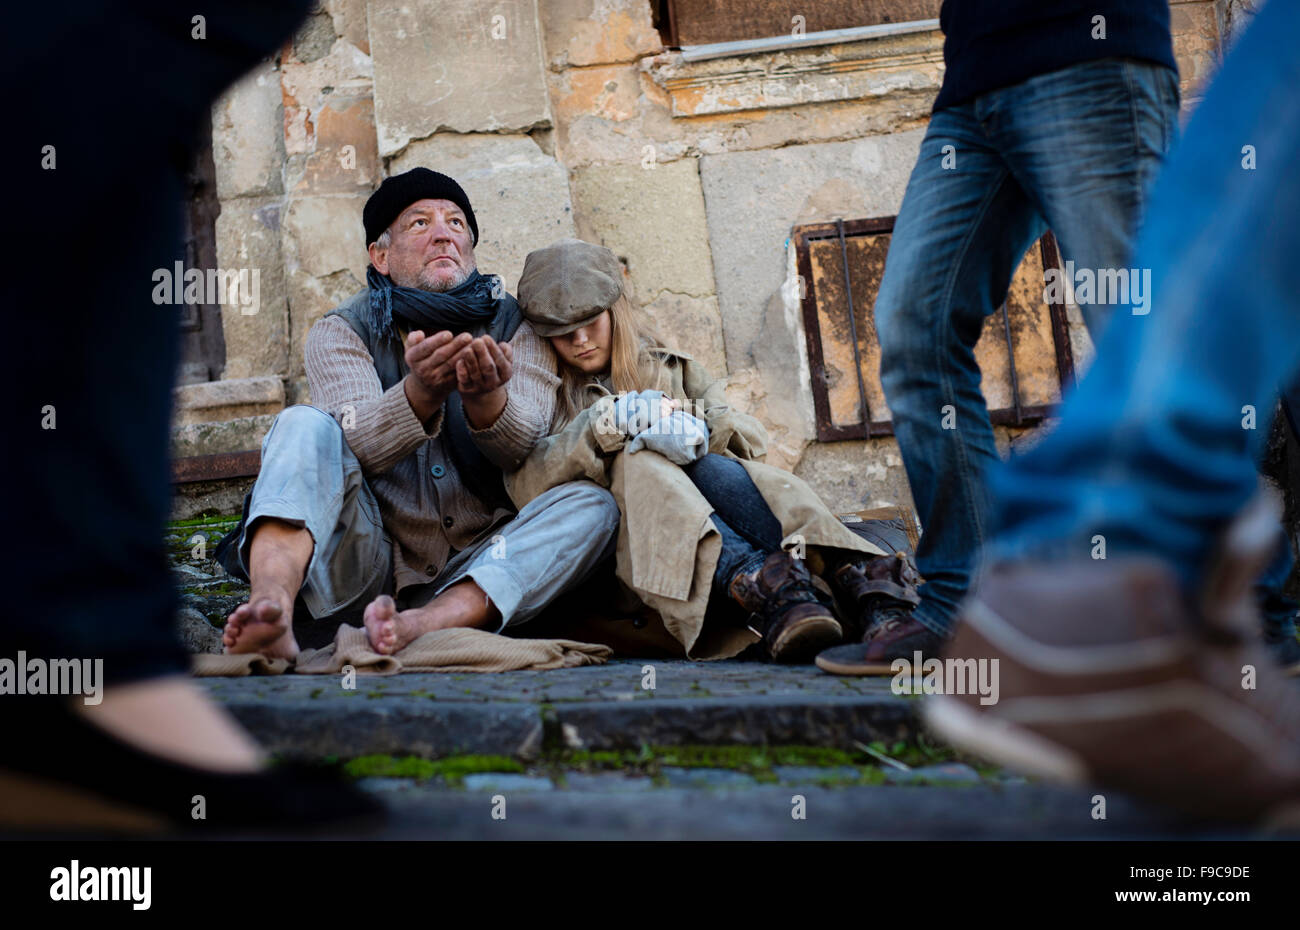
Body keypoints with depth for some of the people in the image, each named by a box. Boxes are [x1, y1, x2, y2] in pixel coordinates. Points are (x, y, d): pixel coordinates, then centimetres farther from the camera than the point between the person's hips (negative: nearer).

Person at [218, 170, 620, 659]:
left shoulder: (515, 327, 9)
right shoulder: (342, 331, 6)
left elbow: (524, 449, -9)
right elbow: (357, 442, -14)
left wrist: (485, 398, -33)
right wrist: (422, 392, -36)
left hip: (474, 568, 1)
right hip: (371, 560, -1)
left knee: (591, 504, -22)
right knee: (304, 425, -21)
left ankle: (424, 624, -44)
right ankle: (272, 602, -49)